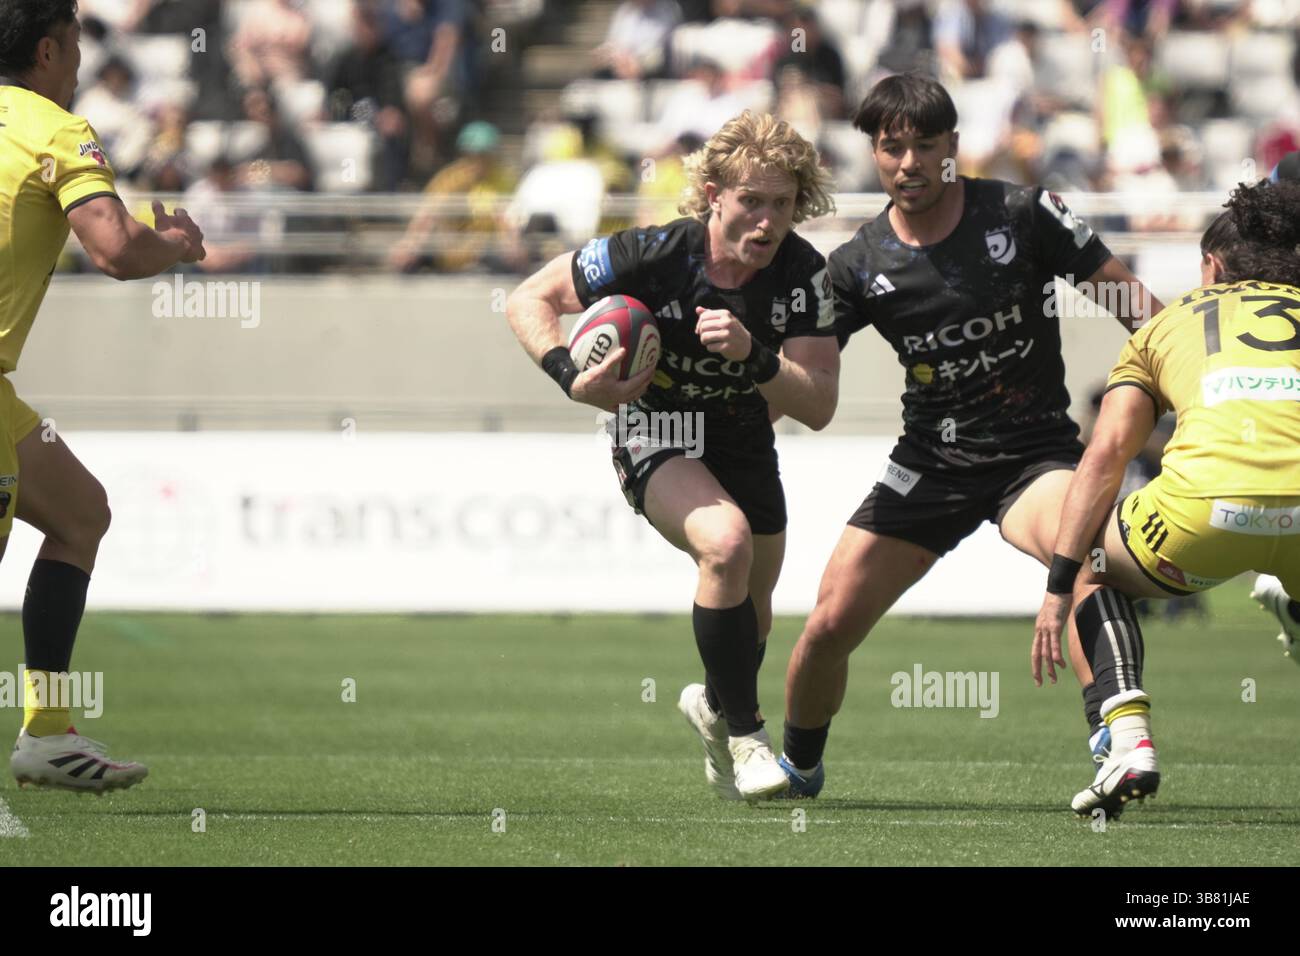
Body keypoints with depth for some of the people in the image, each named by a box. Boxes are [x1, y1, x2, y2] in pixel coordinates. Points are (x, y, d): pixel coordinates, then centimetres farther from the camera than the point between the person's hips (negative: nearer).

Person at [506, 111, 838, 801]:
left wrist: (753, 356, -40)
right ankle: (744, 736, -19)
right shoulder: (652, 256, -27)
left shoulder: (803, 273, -20)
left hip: (744, 441, 4)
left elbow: (818, 406, -23)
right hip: (654, 430, -4)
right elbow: (528, 300, -15)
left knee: (752, 610, 16)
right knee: (726, 542, -31)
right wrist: (571, 377, -30)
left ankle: (714, 705, 51)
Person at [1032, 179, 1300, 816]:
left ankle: (1129, 741, 8)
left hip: (1208, 501, -2)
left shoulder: (1169, 322, 29)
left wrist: (1059, 586, 15)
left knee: (1096, 567, 29)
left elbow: (1107, 453, 17)